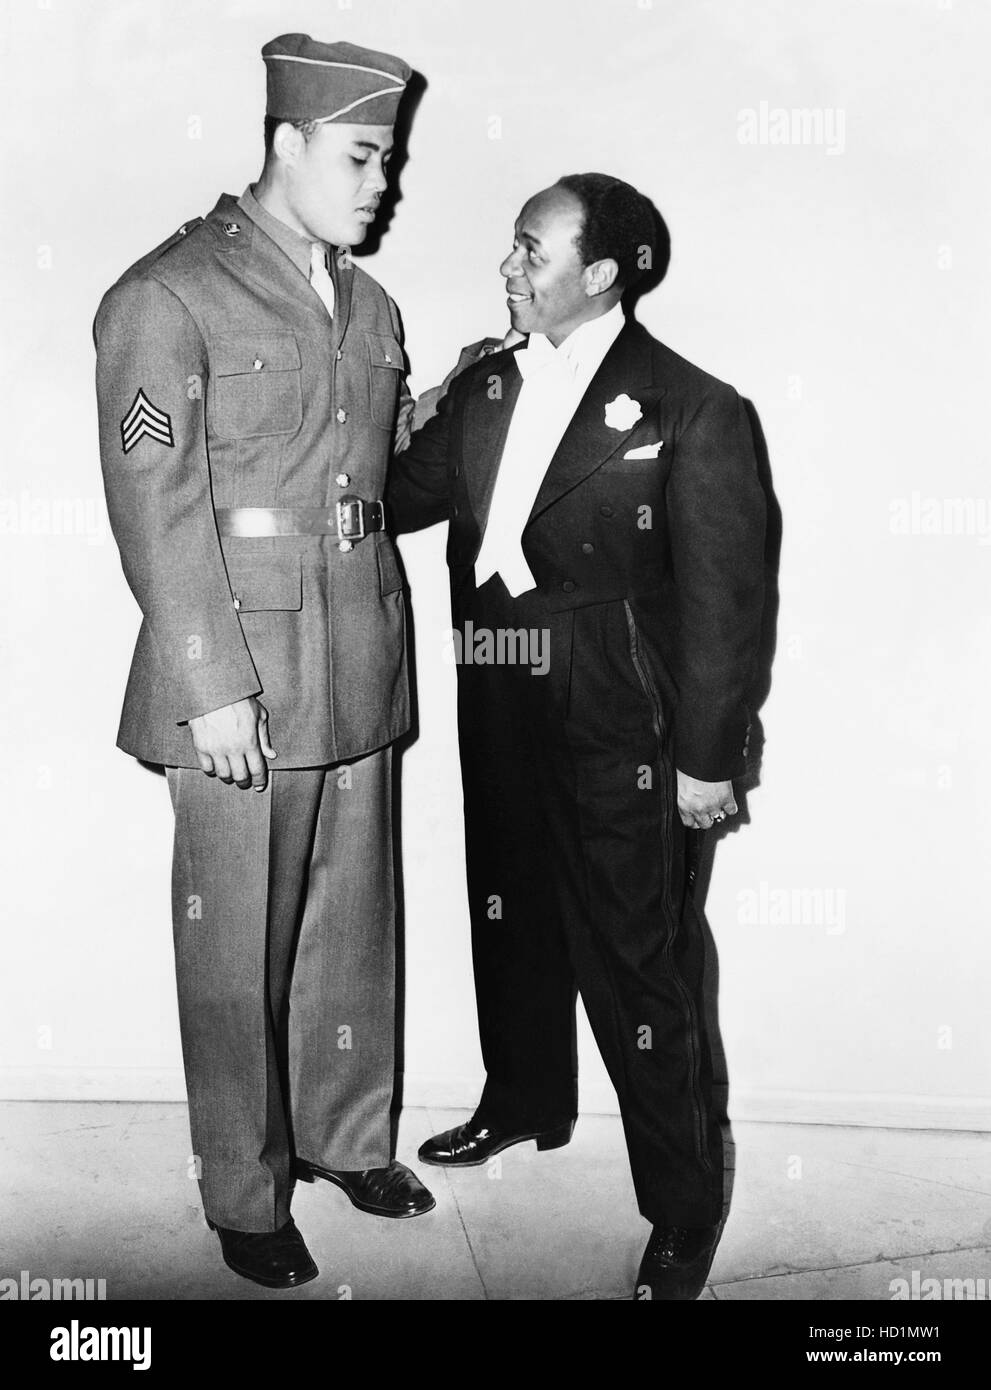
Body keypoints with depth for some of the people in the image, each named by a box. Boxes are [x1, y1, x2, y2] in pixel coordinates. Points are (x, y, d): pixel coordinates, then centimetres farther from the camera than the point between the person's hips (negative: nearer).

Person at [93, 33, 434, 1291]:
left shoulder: (368, 307, 13)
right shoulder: (167, 299, -8)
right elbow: (156, 509, -13)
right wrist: (215, 690, -15)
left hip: (359, 675, 6)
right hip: (239, 684, -6)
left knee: (352, 925, 16)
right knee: (237, 948, 6)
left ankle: (348, 1135, 36)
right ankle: (245, 1195, 24)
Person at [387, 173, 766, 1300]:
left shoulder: (690, 409, -11)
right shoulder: (483, 387, 6)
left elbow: (722, 596, -10)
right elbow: (403, 489, 17)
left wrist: (706, 757, -10)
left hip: (615, 726, -6)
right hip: (497, 709, 7)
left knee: (636, 953, 0)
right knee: (509, 913, 21)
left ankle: (683, 1205, 18)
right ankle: (526, 1101, 46)